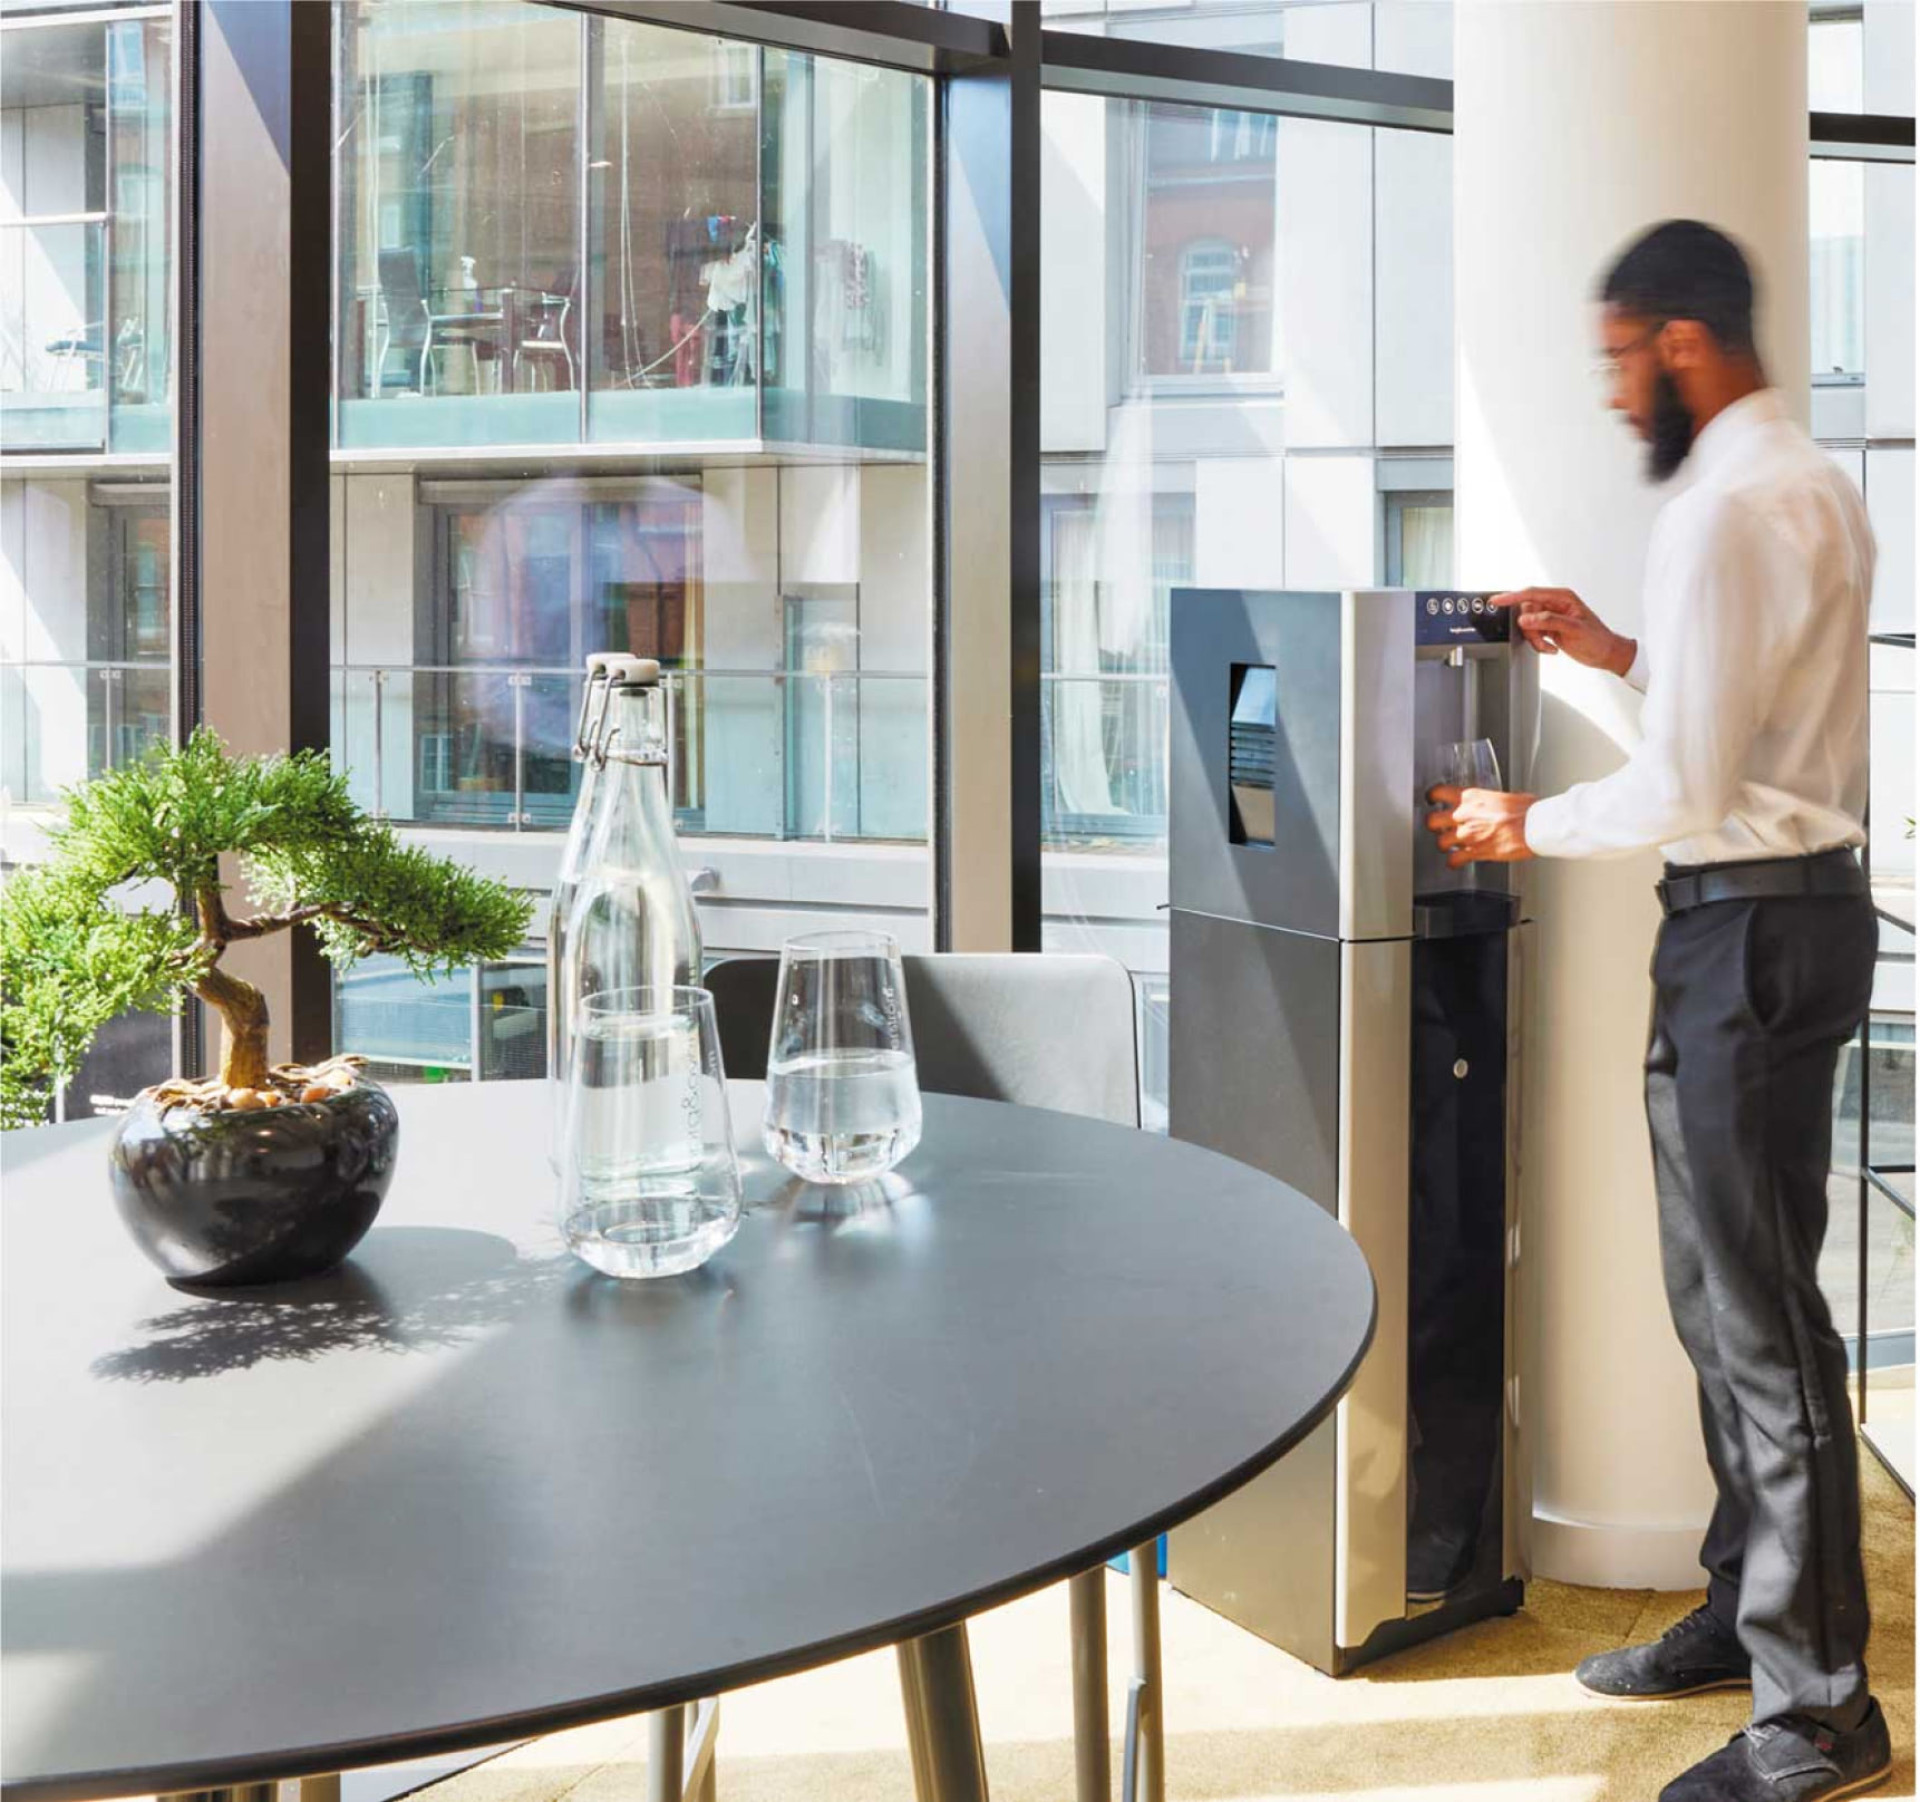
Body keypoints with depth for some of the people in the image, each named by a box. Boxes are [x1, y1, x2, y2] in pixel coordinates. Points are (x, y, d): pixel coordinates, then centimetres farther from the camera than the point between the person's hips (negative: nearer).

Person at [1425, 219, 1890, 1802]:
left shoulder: (1726, 509, -18)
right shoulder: (1812, 481, 14)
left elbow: (1685, 790, -20)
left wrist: (1527, 829, -5)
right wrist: (1619, 652, 16)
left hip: (1751, 927, -10)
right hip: (1797, 901, 10)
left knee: (1761, 1313, -5)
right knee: (1733, 1288, 16)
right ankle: (1750, 1614, 28)